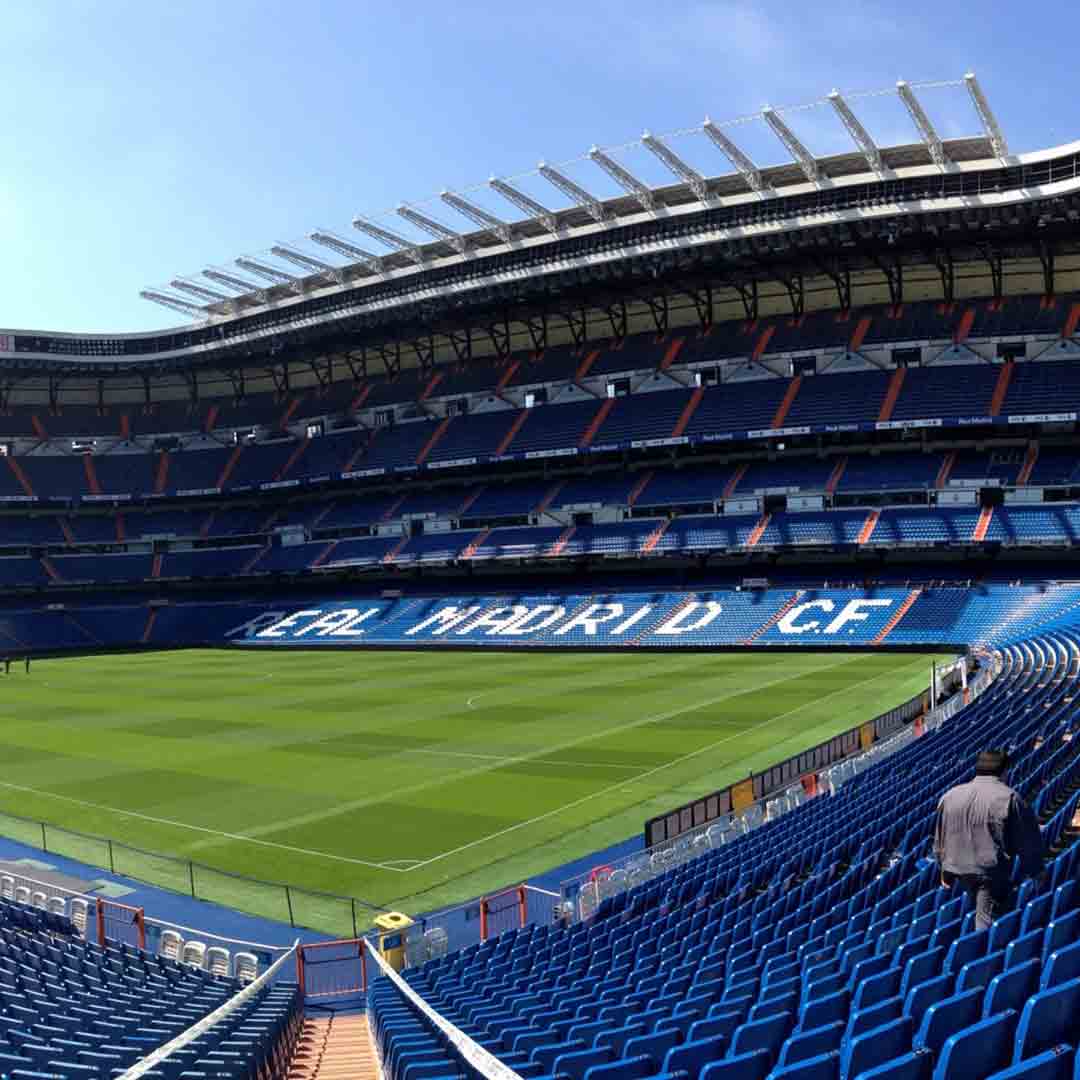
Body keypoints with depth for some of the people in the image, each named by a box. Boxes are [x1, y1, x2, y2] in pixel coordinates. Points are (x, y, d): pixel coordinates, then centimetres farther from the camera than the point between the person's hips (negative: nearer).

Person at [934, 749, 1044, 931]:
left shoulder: (950, 796, 5)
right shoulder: (1009, 798, -11)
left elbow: (939, 839, 14)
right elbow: (1029, 841, -5)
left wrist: (945, 869, 24)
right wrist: (1034, 871, 10)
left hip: (958, 868, 5)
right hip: (992, 873, -5)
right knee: (986, 922, 0)